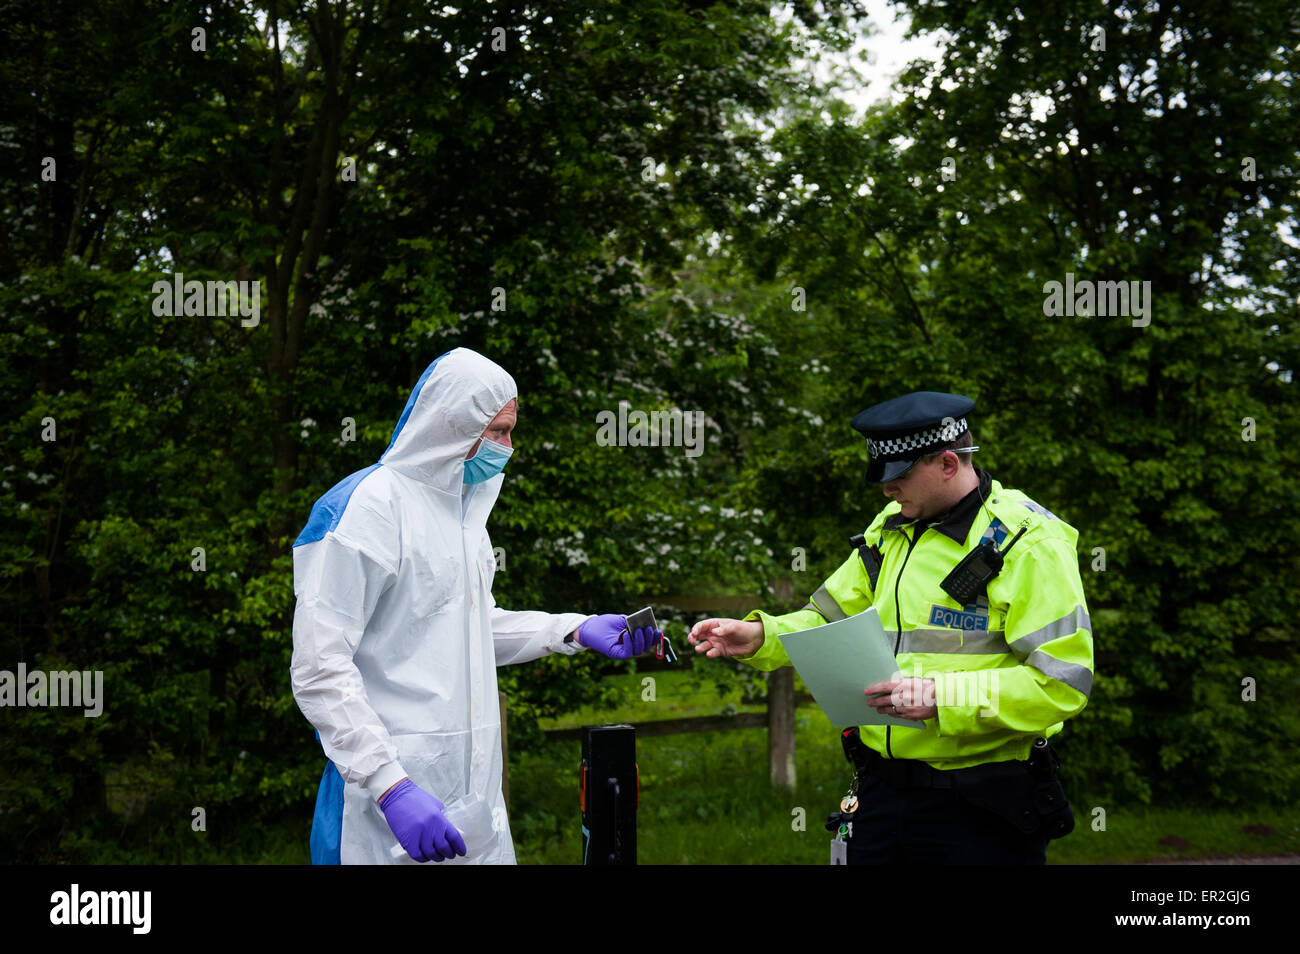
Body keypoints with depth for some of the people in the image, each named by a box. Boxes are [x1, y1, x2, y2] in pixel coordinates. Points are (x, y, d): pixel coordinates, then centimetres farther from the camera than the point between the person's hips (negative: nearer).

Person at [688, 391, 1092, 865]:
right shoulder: (889, 532, 13)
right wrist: (760, 635, 2)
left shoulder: (1029, 543, -11)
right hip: (881, 791, 6)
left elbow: (1061, 684, -18)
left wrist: (941, 697, -25)